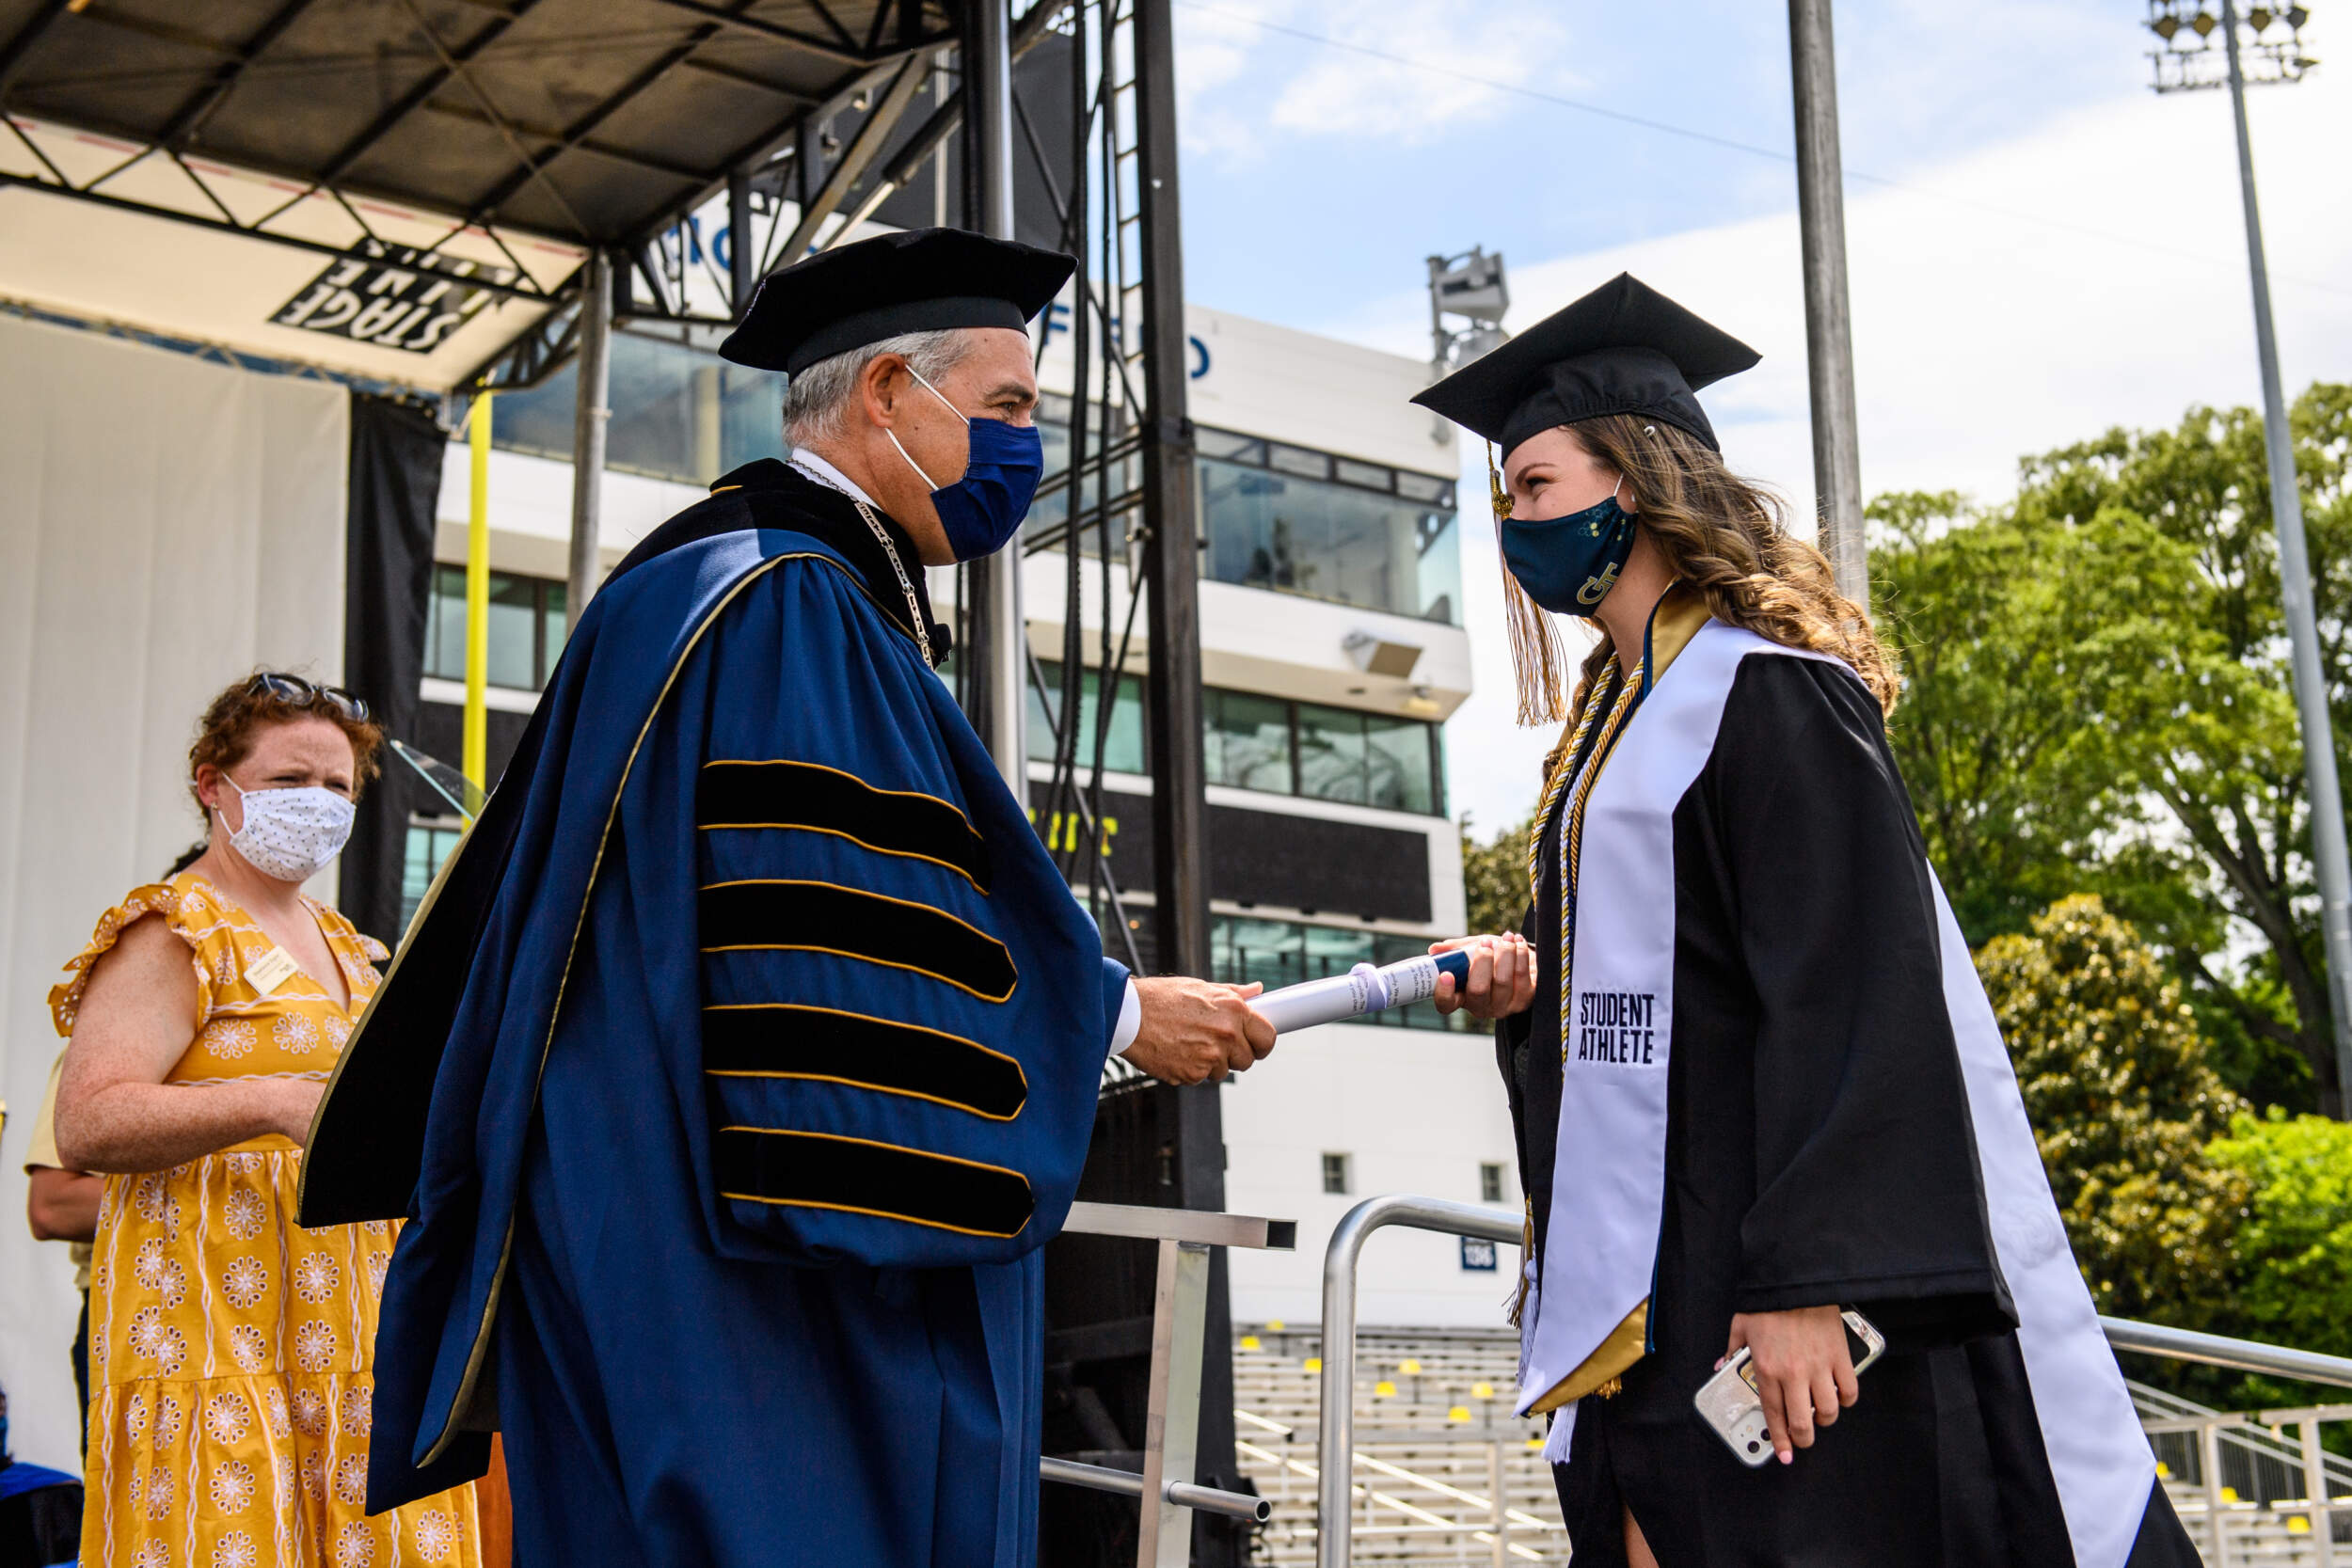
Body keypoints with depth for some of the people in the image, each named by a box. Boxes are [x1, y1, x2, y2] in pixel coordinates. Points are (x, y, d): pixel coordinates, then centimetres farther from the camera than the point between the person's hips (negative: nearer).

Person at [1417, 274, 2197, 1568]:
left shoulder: (1763, 689, -10)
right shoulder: (1616, 717, 18)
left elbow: (1849, 992, -19)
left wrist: (1805, 1282, -25)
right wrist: (1528, 985, 4)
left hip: (1765, 1265, -8)